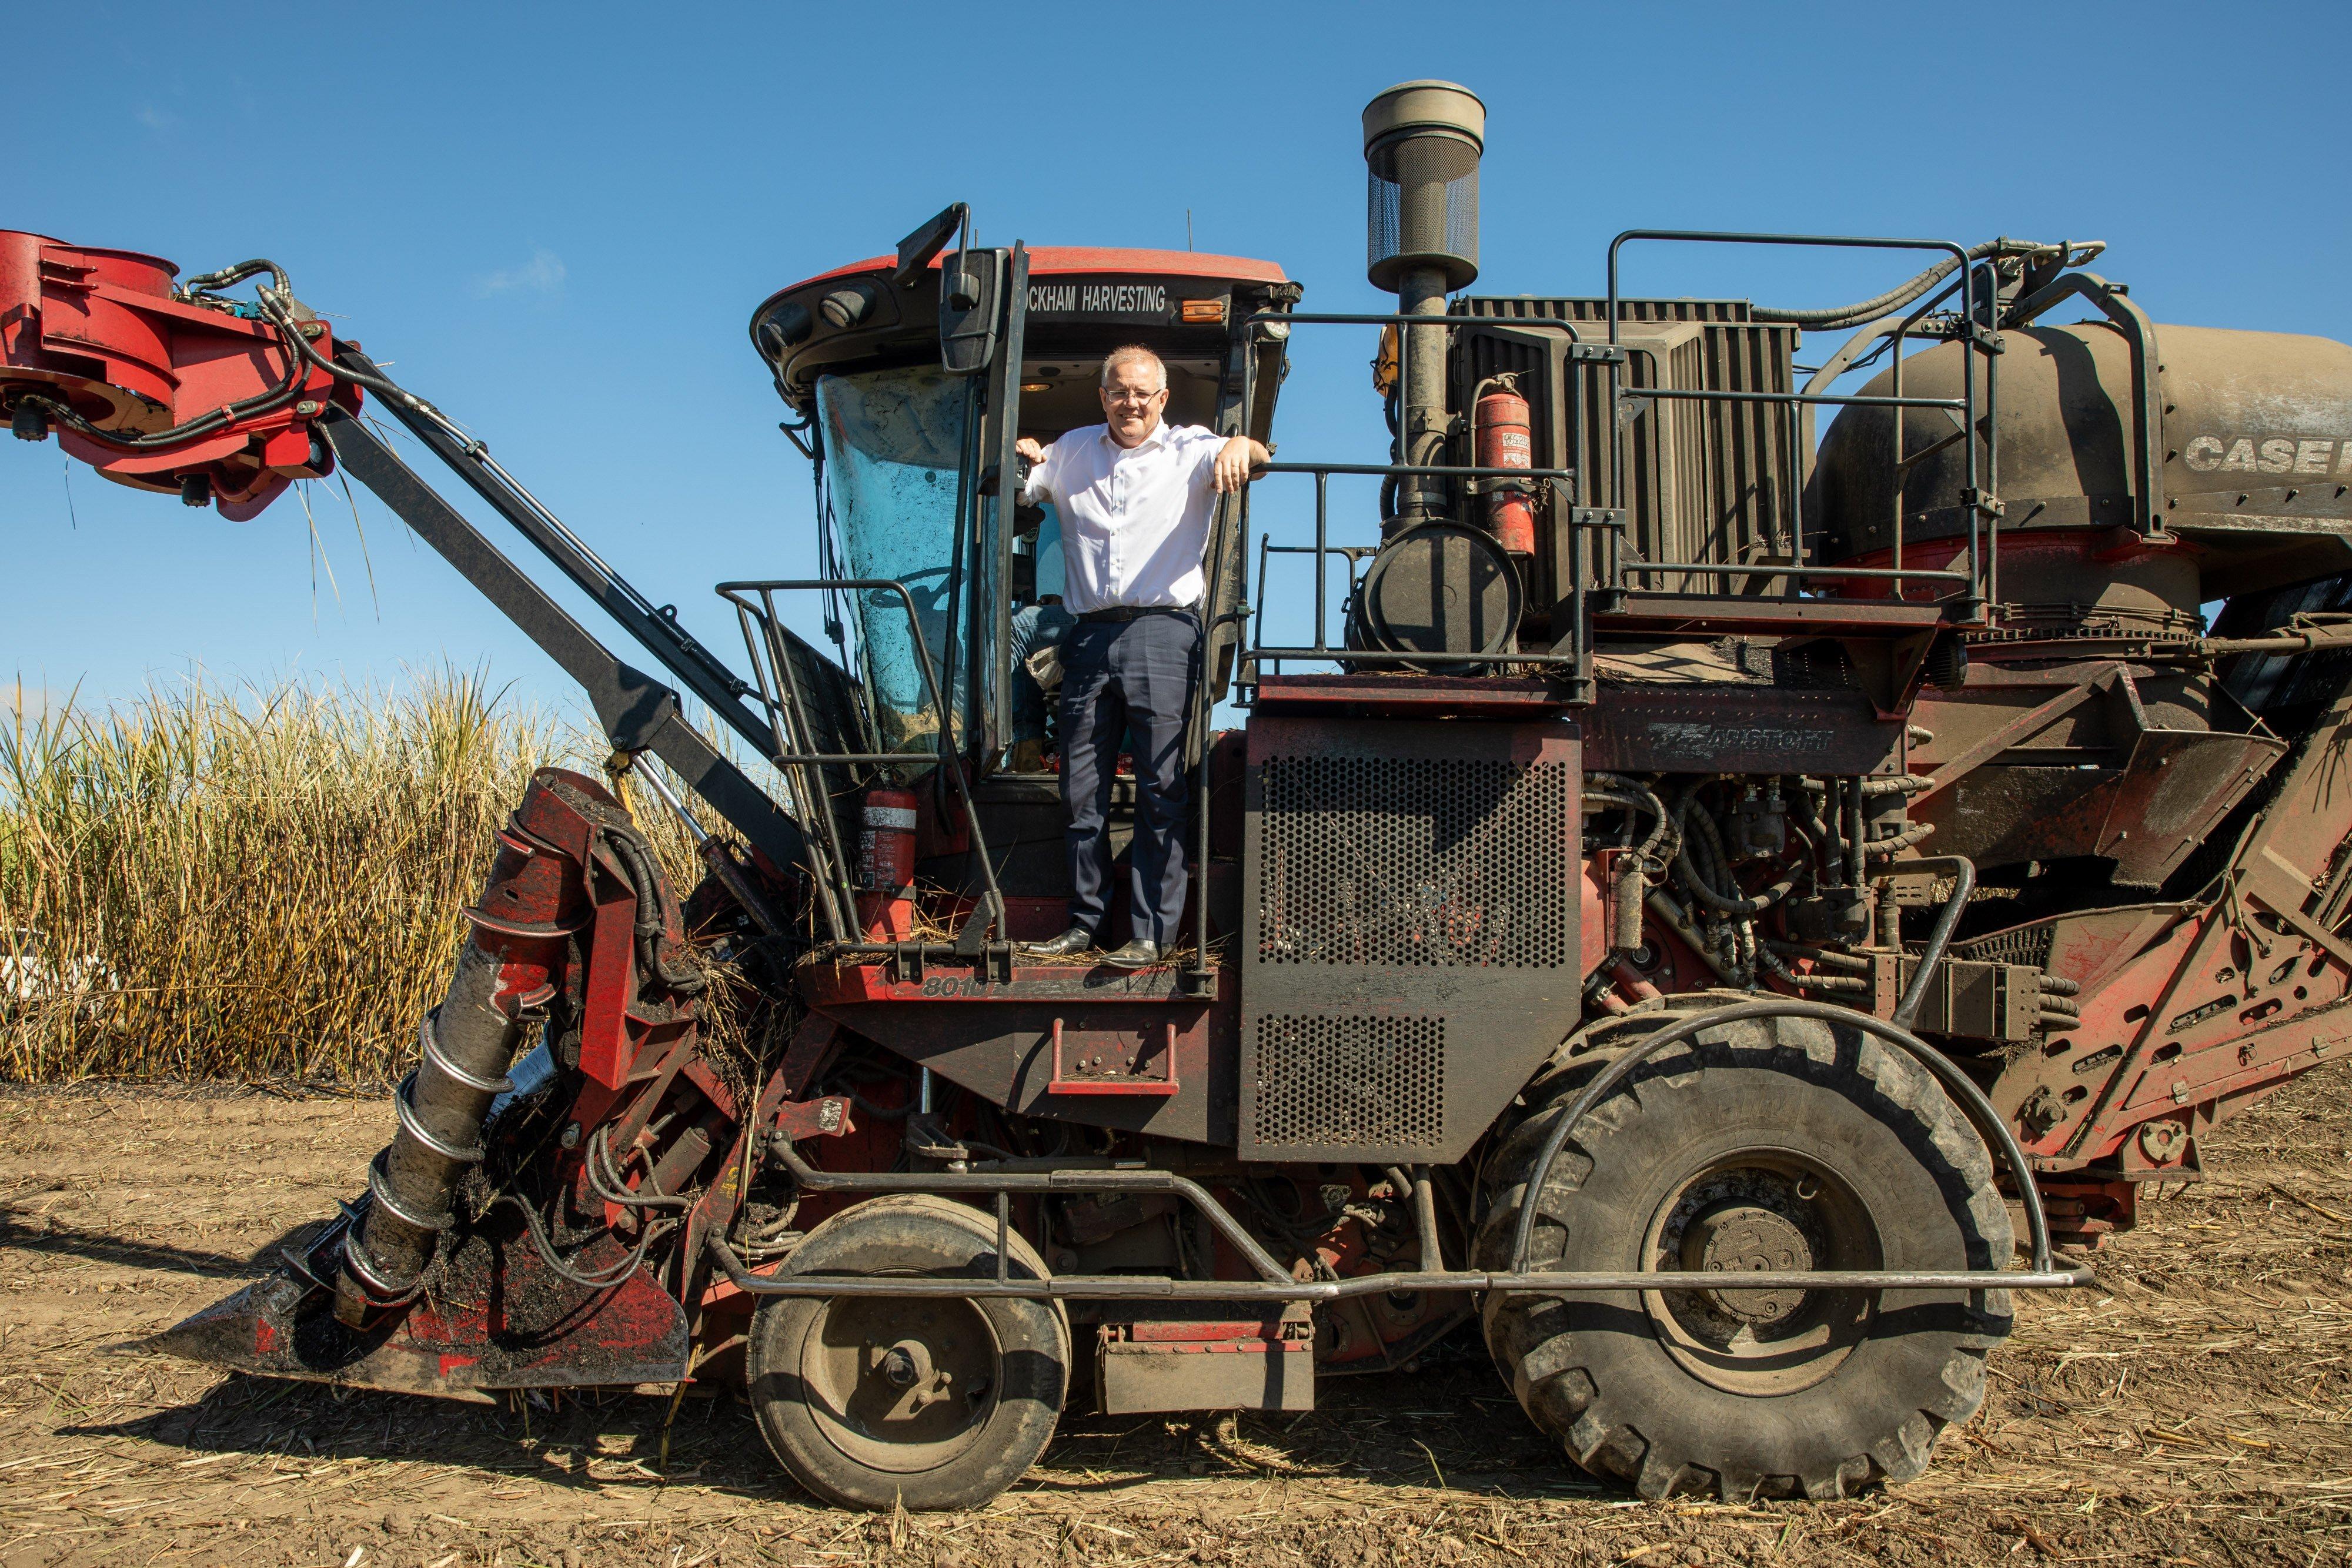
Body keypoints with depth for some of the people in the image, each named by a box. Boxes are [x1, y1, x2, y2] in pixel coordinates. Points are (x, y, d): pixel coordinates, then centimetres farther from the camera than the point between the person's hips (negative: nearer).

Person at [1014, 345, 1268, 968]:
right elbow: (1015, 493, 27)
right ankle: (1086, 922, 16)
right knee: (1081, 789, 6)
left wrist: (1241, 445, -30)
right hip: (1090, 635, 4)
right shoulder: (1072, 451, 20)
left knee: (1160, 789, -4)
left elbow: (1254, 460, -6)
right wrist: (1023, 460, 4)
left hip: (1163, 631, -4)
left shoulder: (1190, 450, 9)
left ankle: (1154, 932, 1)